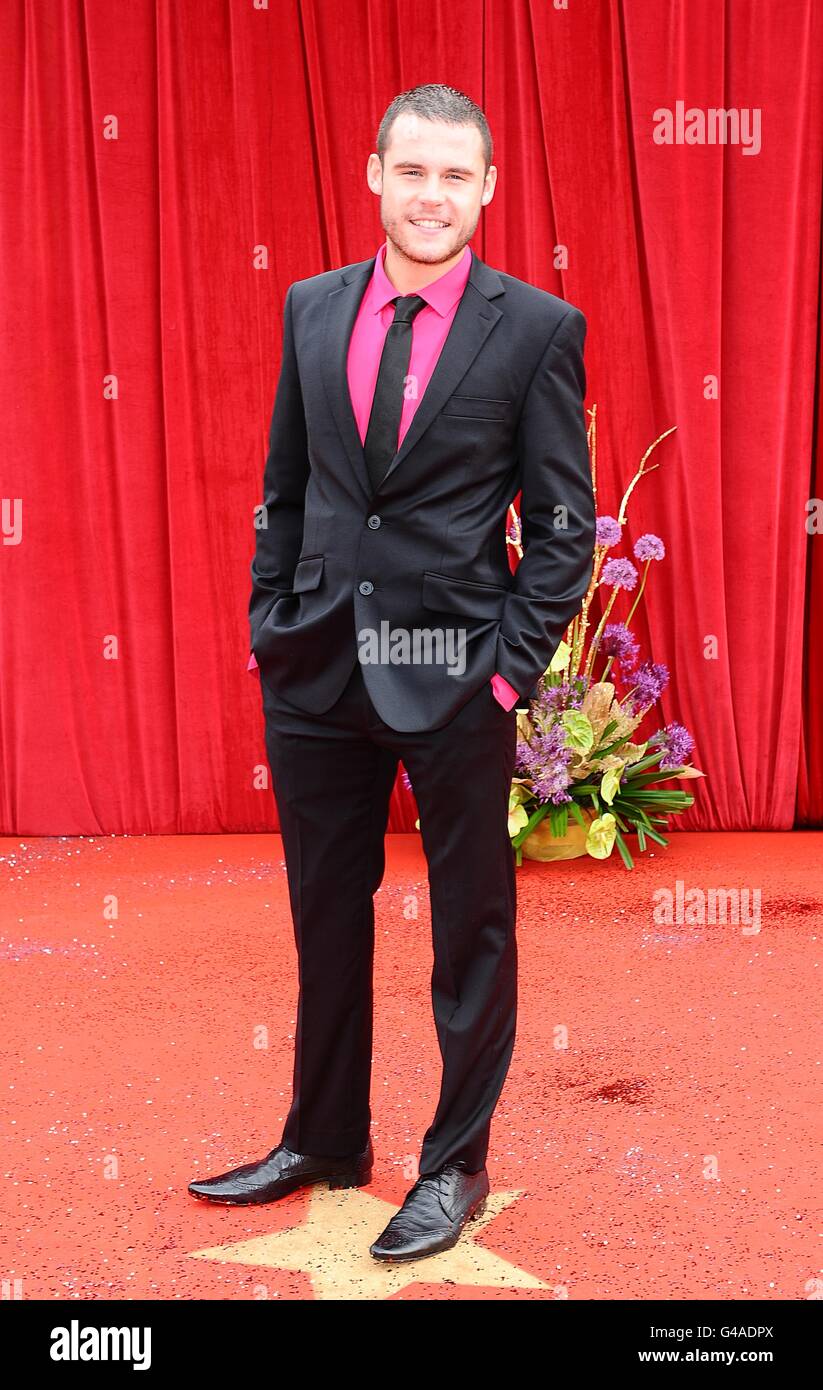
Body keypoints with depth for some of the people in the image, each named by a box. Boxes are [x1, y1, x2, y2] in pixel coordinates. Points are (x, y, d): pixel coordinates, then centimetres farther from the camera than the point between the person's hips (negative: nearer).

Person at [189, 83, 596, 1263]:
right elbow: (284, 488, 12)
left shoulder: (538, 328, -5)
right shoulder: (311, 310, 7)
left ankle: (457, 1163, 27)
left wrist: (512, 667, -11)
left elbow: (564, 522, -4)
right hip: (317, 673, 4)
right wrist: (268, 623, 6)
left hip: (454, 676, -4)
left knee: (471, 929, 9)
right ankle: (324, 1141, 34)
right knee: (325, 918, 16)